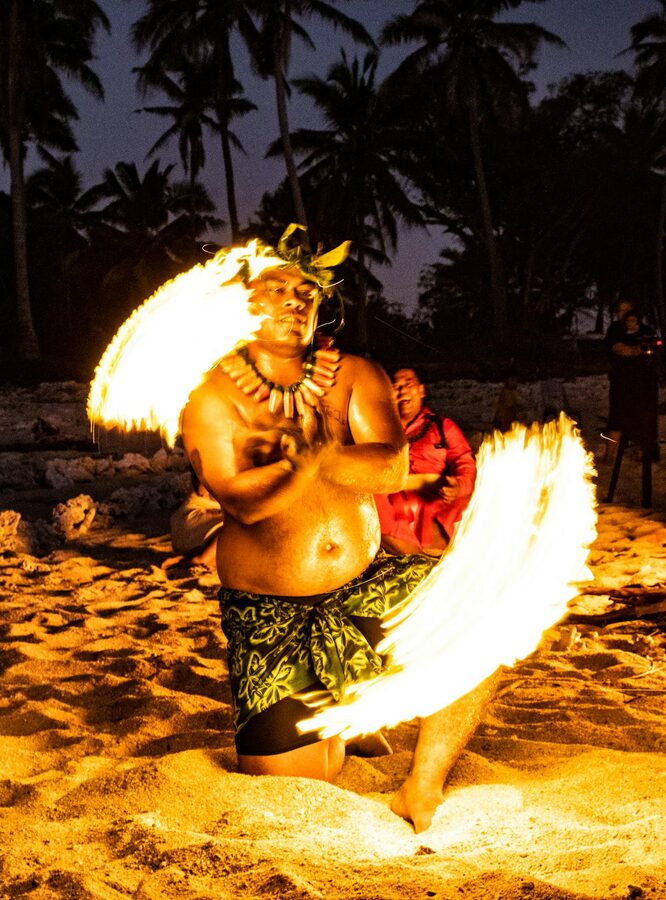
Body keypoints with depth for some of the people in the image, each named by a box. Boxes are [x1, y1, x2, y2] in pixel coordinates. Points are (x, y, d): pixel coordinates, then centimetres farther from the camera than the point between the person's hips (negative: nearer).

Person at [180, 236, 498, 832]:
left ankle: (421, 790, -5)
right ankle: (328, 718, 29)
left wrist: (310, 450, -29)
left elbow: (392, 469, -15)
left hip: (366, 584, 3)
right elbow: (245, 501, -20)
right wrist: (315, 451, -33)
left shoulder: (353, 377, 2)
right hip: (269, 615, -3)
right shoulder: (212, 396, -7)